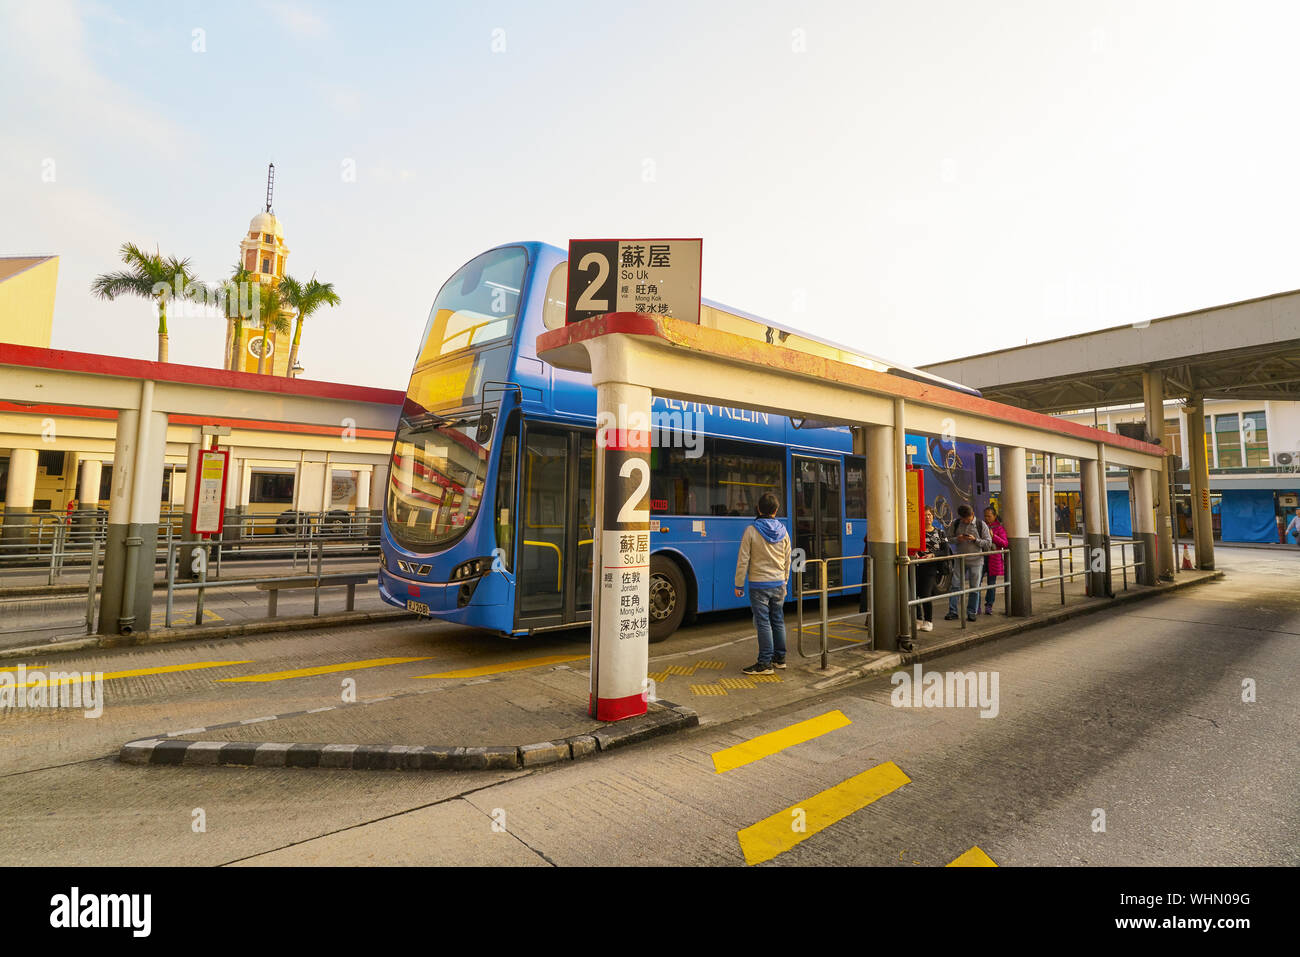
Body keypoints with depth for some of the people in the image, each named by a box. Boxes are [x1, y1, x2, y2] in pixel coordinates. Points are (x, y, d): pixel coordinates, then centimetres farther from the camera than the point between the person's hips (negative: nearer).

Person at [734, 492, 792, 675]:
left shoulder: (751, 531, -11)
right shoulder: (783, 532, 4)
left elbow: (743, 560, -10)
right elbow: (787, 561, 12)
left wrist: (739, 585, -3)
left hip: (759, 585, -5)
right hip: (778, 584, 5)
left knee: (763, 622, -2)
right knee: (778, 621, 14)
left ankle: (765, 663, 2)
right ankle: (780, 658, 24)